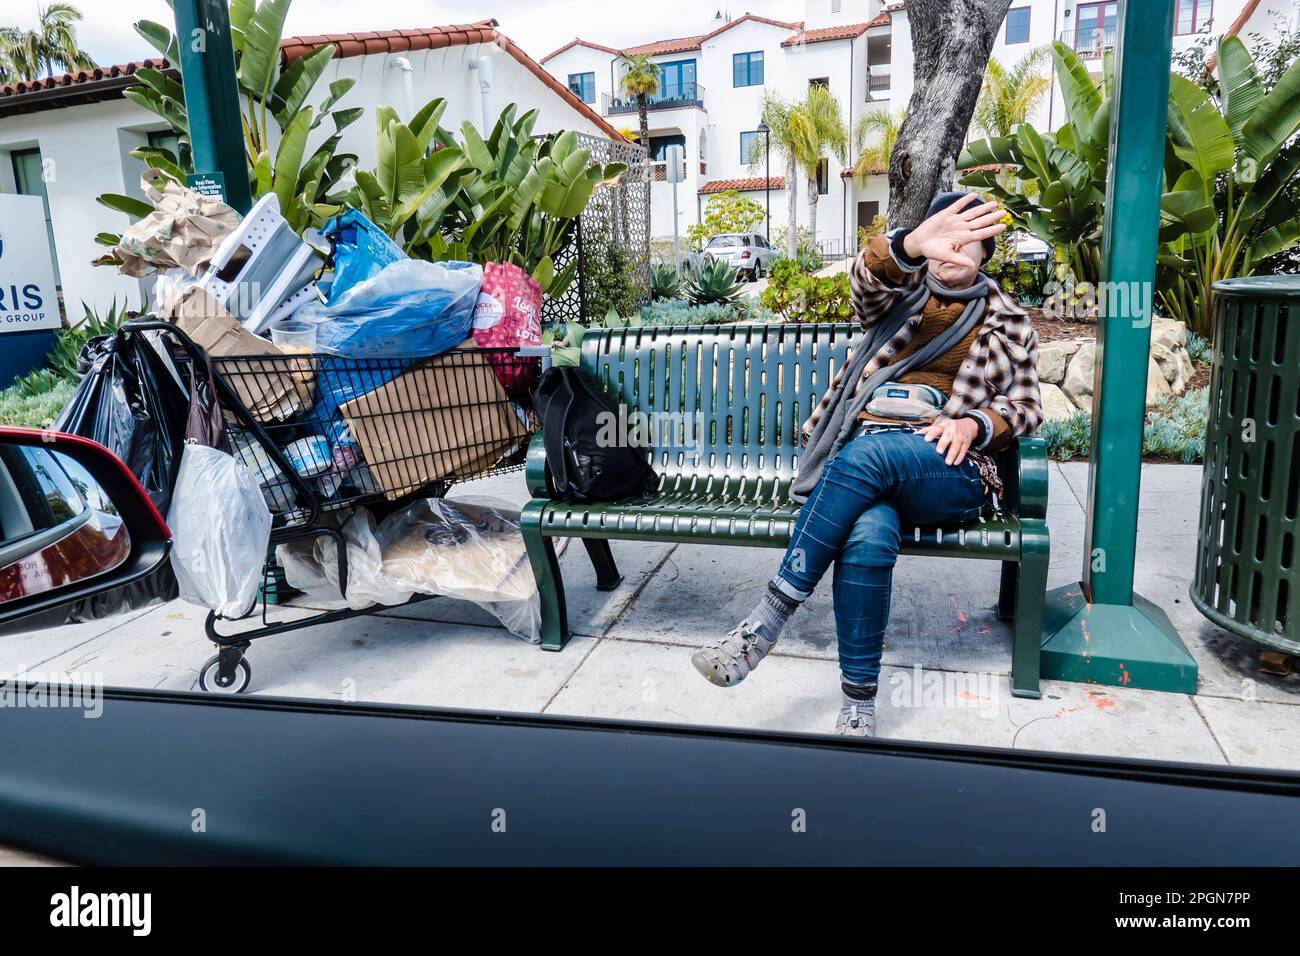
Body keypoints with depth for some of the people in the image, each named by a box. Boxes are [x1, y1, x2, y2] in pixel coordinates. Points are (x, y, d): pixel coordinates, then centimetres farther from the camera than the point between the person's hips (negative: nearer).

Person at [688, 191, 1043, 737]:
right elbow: (868, 277, -4)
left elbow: (1025, 408, 19)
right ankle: (858, 704, -24)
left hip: (947, 467, -1)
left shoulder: (1009, 325, 22)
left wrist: (972, 423, -6)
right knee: (869, 535, -36)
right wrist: (912, 243, -29)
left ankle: (765, 625, -32)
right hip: (863, 454, 1)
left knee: (865, 453, -37)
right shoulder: (899, 294, 21)